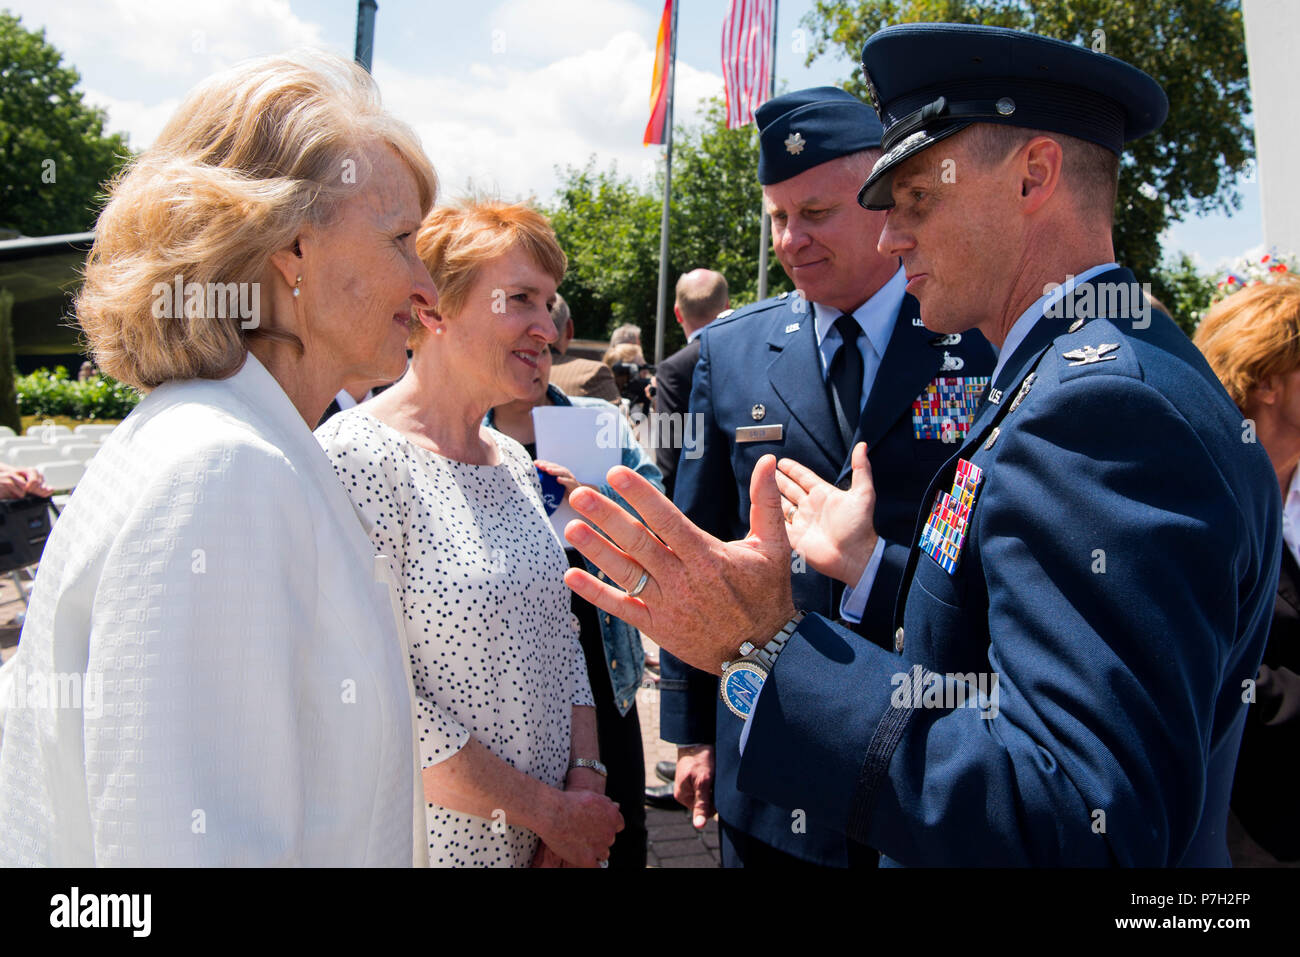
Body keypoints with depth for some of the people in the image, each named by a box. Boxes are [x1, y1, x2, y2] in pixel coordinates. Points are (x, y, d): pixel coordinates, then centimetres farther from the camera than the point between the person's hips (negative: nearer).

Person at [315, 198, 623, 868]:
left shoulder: (514, 461, 5)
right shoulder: (356, 454, -18)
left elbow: (559, 636, 9)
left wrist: (586, 778, -4)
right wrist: (547, 810, -15)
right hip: (434, 838, -6)